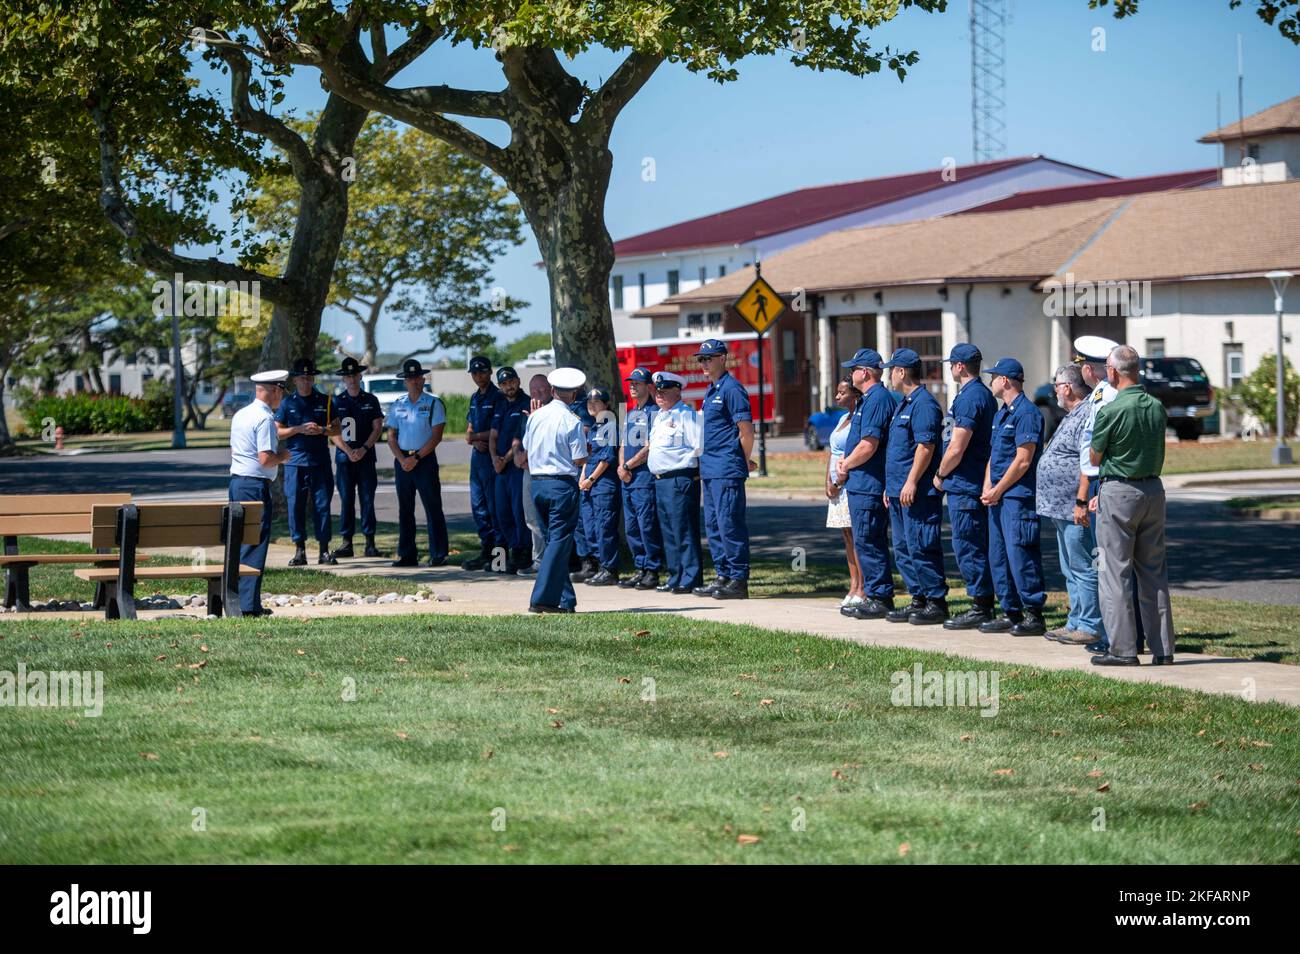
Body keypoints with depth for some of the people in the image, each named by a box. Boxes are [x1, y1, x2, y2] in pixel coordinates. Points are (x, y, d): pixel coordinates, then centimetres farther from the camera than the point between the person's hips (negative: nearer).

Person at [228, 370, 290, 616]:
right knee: (256, 543, -6)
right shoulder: (265, 418, -15)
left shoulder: (240, 415, 13)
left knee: (239, 541, 15)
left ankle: (234, 600, 20)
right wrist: (282, 456, -2)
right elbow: (266, 459, -21)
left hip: (236, 482, 9)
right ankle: (249, 604, -8)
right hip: (256, 485, -9)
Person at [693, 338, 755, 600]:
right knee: (713, 526, 11)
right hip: (709, 470, 10)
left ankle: (739, 580, -6)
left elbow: (746, 431, -14)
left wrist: (744, 463, -5)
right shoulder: (710, 391, 18)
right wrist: (703, 465, 18)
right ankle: (723, 576, 16)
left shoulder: (731, 389, -11)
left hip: (727, 471, -10)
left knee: (729, 524, -9)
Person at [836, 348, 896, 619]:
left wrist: (846, 466, -8)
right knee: (869, 542, 13)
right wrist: (845, 462, 7)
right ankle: (877, 597, 17)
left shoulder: (877, 400, -16)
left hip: (868, 485, -11)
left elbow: (868, 446, -22)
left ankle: (880, 599, -6)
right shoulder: (868, 399, 18)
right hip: (862, 484, 11)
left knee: (867, 542, -8)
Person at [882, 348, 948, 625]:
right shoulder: (904, 404, 20)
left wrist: (911, 483, -23)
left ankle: (937, 602, -5)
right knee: (903, 550, 12)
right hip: (899, 492, 11)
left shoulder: (924, 403, -12)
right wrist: (890, 486, 23)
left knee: (920, 548, -9)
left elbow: (926, 447, -20)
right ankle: (919, 600, 17)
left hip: (918, 493, -11)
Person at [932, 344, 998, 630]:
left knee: (967, 546, -6)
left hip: (964, 485, -10)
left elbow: (956, 449, -21)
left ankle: (980, 608, -4)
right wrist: (946, 474, 22)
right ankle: (985, 605, 17)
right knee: (977, 547, 13)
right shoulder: (985, 394, 15)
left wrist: (940, 475, -4)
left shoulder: (969, 397, -17)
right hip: (978, 483, 10)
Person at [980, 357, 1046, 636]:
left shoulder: (1026, 413, -12)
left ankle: (1034, 615, -7)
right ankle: (1010, 613, 16)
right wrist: (987, 488, 5)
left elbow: (1023, 460, -16)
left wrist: (997, 490, -13)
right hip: (998, 496, 10)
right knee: (998, 556, 10)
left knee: (1020, 555, -11)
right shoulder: (1001, 414, 19)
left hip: (1018, 497, -10)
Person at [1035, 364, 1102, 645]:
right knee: (1071, 570, 16)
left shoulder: (1086, 417, -17)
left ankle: (1090, 627, -4)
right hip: (1063, 508, 11)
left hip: (1075, 509, -11)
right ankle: (1076, 623, 23)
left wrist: (1082, 503, -25)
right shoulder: (1071, 416, 18)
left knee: (1083, 569, -7)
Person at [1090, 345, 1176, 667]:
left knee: (1116, 571, 0)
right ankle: (1162, 648, 11)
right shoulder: (1157, 408, 3)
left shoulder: (1110, 411, -15)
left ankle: (1123, 649, -2)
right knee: (1153, 571, 11)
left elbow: (1095, 458, -4)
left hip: (1118, 492, -6)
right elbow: (1158, 451, 12)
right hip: (1154, 489, 6)